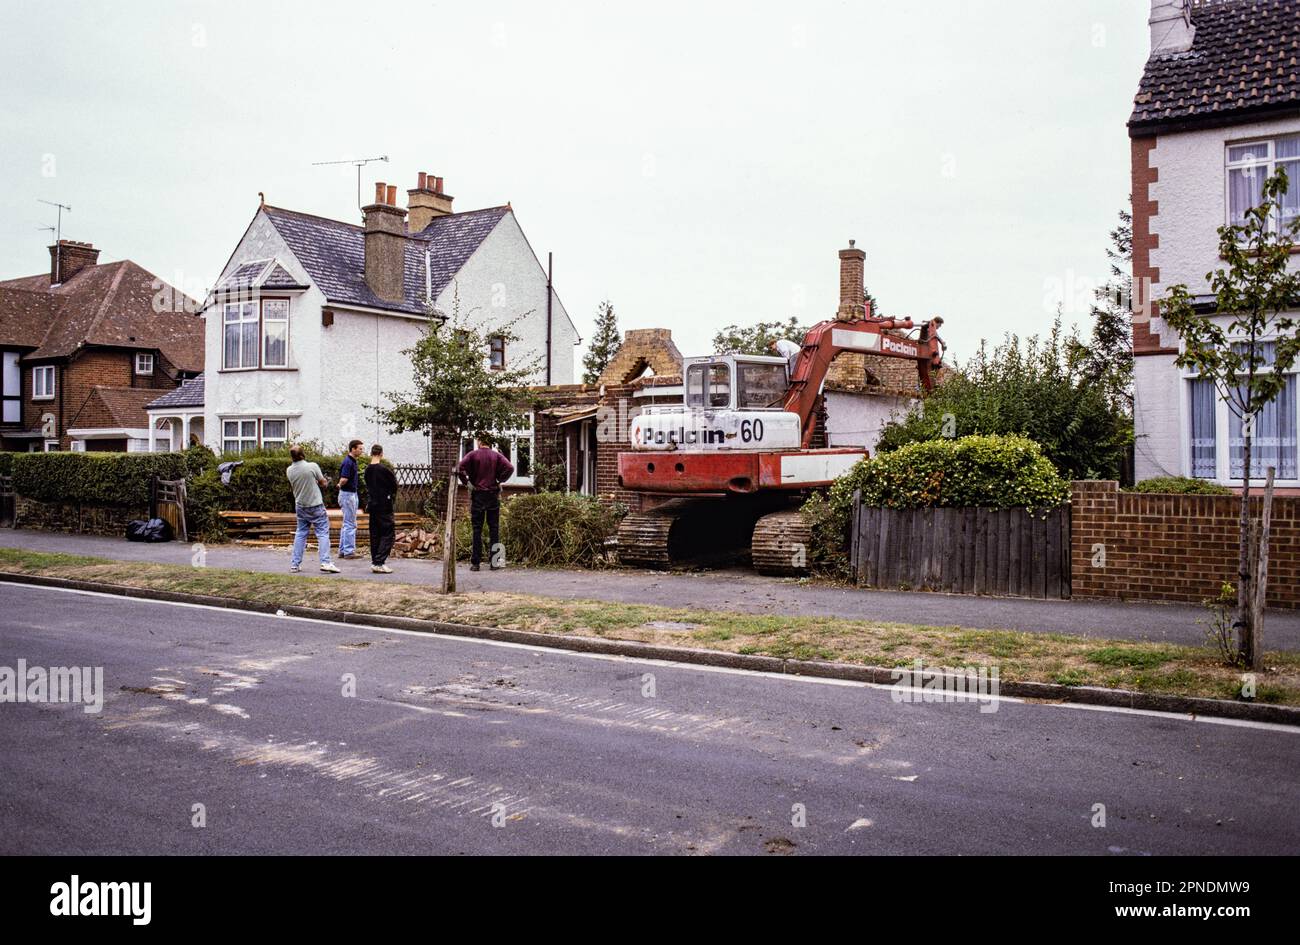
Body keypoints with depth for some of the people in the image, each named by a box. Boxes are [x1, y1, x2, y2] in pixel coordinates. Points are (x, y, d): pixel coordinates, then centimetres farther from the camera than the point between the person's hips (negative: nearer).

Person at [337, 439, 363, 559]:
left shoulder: (353, 461, 12)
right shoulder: (348, 462, -19)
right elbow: (343, 479, -28)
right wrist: (340, 485, -8)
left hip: (352, 494, 10)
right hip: (347, 494, -10)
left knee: (347, 524, 13)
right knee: (350, 524, -6)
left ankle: (342, 550, 18)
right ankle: (349, 551, -3)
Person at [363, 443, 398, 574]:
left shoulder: (367, 470, 5)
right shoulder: (384, 469, -14)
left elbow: (368, 487, 11)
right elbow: (394, 485, -5)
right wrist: (392, 496, 12)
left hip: (372, 505, 7)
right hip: (384, 506, -7)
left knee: (375, 534, 12)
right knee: (388, 533, -3)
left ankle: (375, 562, 14)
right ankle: (379, 563, -12)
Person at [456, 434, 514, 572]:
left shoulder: (473, 454, -3)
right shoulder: (496, 455, 3)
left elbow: (460, 469, -16)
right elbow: (510, 468, -10)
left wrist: (466, 483, -6)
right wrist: (499, 481, 1)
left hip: (477, 495, -1)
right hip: (493, 495, 1)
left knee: (477, 529, 3)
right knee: (494, 528, 6)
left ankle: (475, 563, 3)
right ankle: (494, 562, 5)